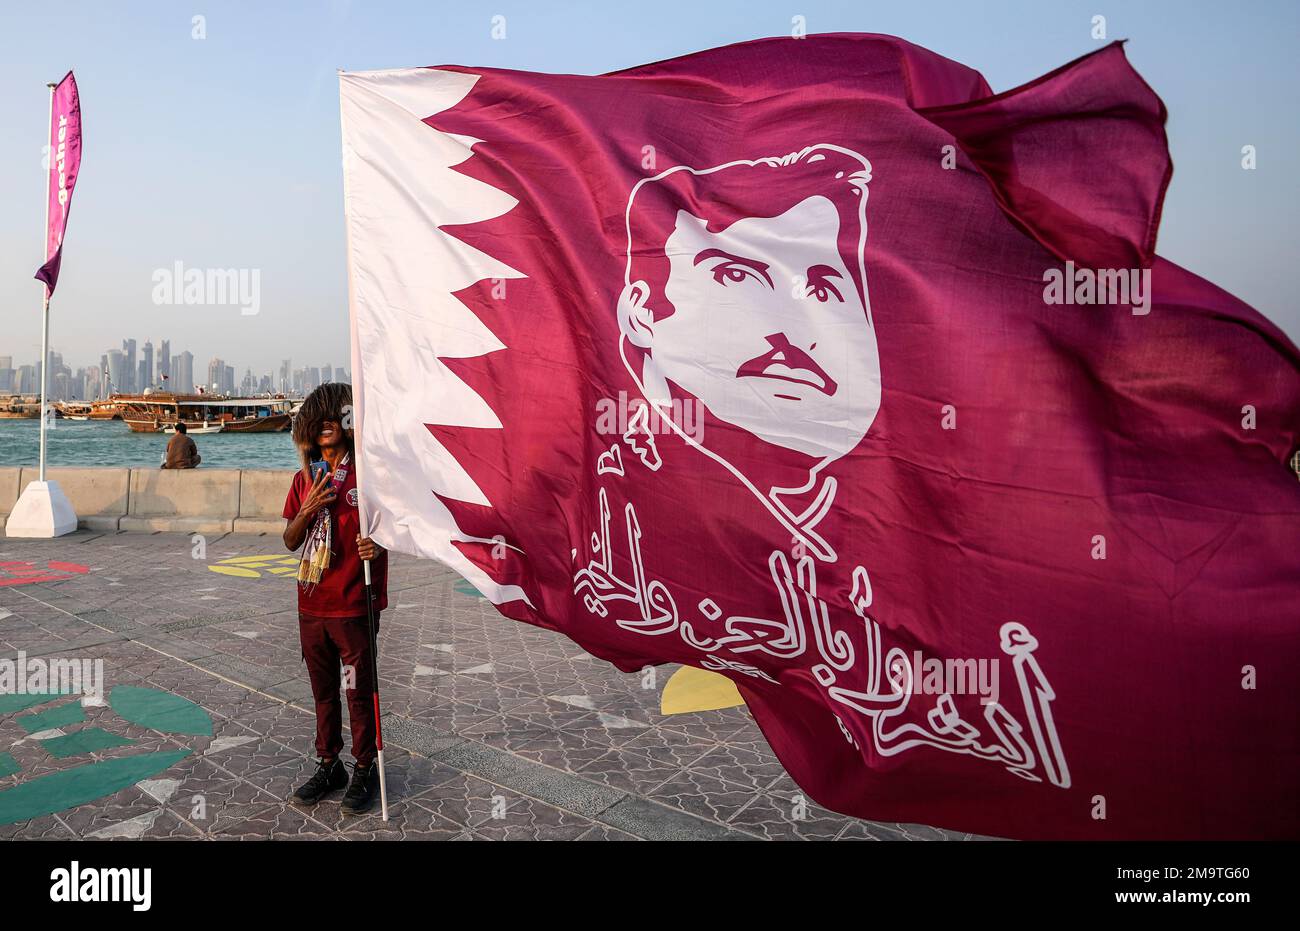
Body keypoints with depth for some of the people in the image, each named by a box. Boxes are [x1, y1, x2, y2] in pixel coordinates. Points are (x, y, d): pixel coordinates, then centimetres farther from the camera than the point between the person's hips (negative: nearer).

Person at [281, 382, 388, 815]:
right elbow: (290, 540, 11)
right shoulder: (305, 478, 10)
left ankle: (365, 771, 19)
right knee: (323, 690, 17)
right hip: (312, 604, 5)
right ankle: (328, 765, 31)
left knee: (359, 690, 3)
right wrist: (307, 510, -8)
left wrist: (379, 544, -26)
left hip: (355, 604, -5)